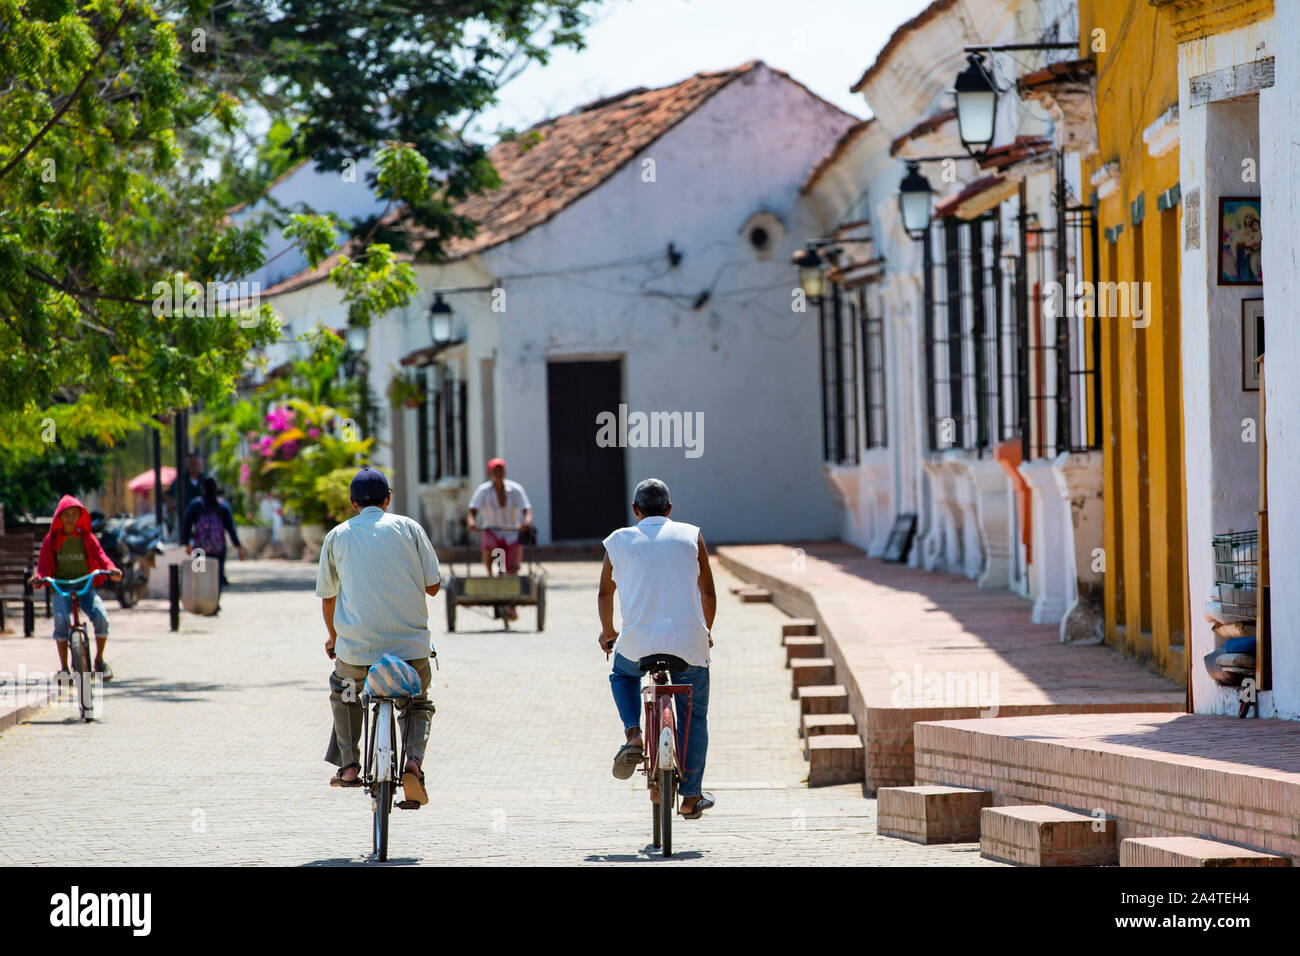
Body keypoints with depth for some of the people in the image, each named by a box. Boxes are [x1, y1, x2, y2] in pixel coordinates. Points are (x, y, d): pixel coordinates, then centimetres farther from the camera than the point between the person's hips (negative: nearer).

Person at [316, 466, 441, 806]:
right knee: (418, 703, 22)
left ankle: (348, 765, 20)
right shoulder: (408, 527, 6)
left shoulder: (337, 536, 9)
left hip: (357, 647, 0)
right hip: (411, 643, 0)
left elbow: (327, 597, 16)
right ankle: (413, 760, -5)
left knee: (342, 691, 31)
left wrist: (333, 637, 33)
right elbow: (433, 586, 5)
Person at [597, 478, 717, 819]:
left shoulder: (619, 541, 7)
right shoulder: (691, 535, 7)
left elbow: (604, 593, 18)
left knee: (622, 674, 34)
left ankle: (633, 734, 10)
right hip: (688, 644, 0)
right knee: (694, 717, 19)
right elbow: (708, 593, 11)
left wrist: (608, 632, 37)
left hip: (638, 643, 0)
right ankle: (691, 797, 21)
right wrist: (706, 631, 29)